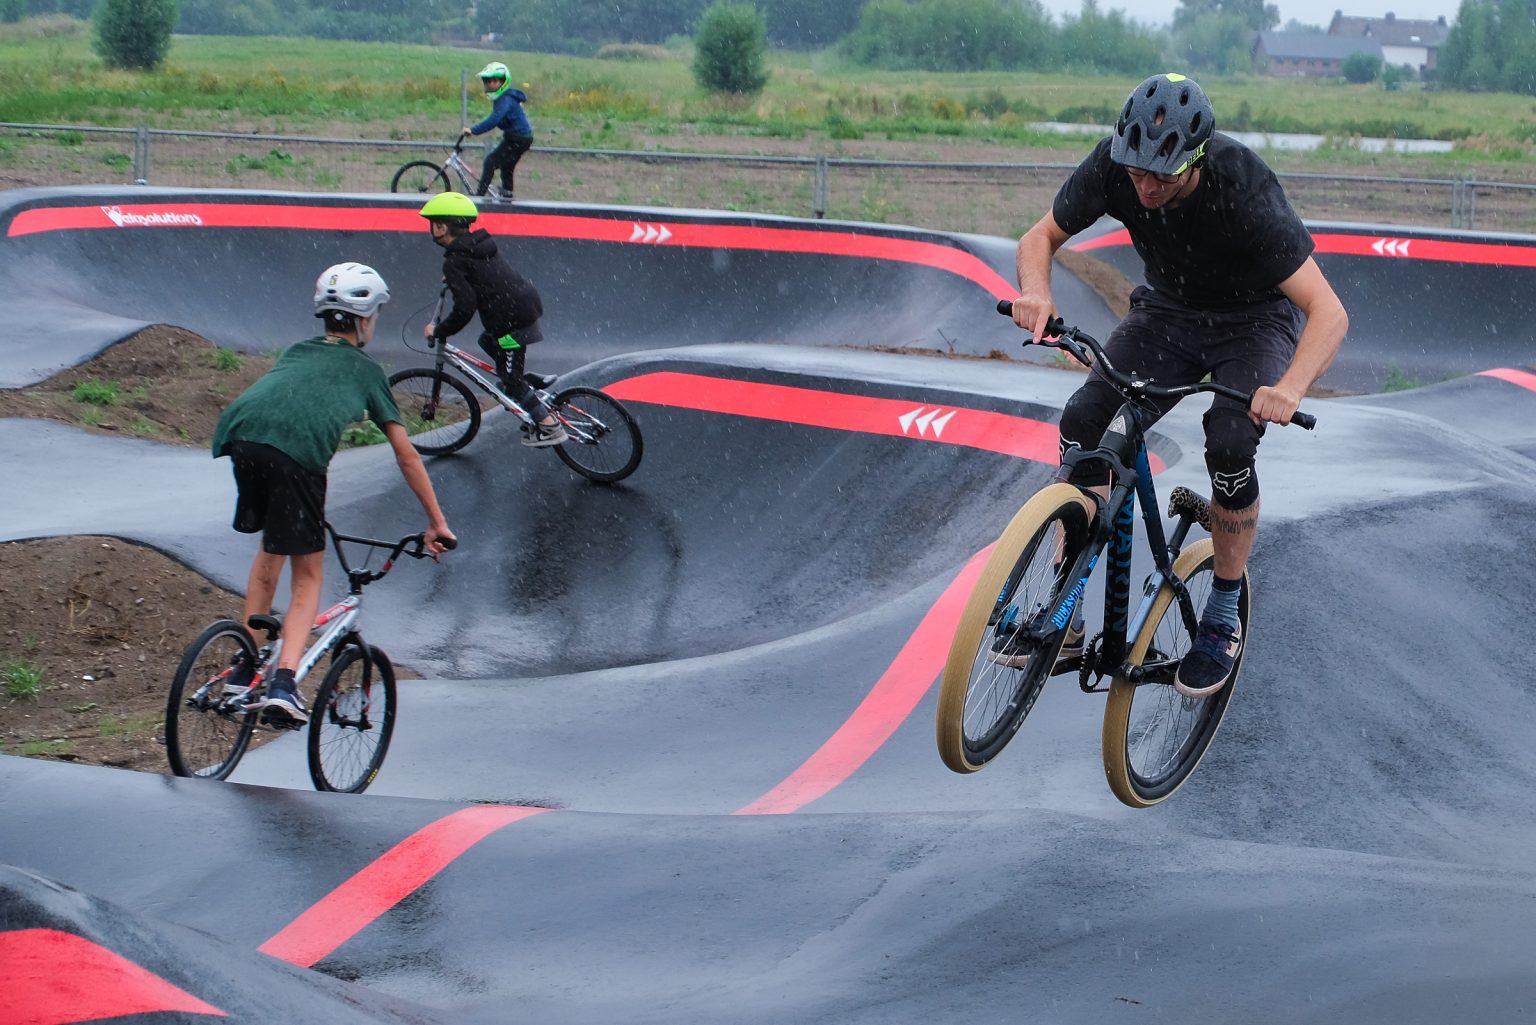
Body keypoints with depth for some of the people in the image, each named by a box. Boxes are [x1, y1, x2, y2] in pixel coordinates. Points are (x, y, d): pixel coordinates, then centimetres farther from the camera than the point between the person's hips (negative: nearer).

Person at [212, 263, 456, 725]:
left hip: (239, 432, 4)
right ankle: (283, 684, -8)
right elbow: (406, 454, 25)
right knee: (308, 576, 9)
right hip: (296, 449, -4)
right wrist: (437, 522, 33)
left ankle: (246, 669, 30)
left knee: (271, 548, 28)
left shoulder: (297, 352, 36)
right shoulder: (366, 370, 24)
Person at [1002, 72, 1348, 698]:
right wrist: (1036, 291, -32)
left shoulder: (1243, 193, -36)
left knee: (1230, 443, -29)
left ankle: (1224, 615, -6)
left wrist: (1290, 387, -56)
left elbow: (1329, 313, -38)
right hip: (1168, 312, 4)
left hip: (1254, 322, -4)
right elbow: (1040, 237, -9)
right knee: (1083, 420, -17)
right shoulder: (1113, 165, -24)